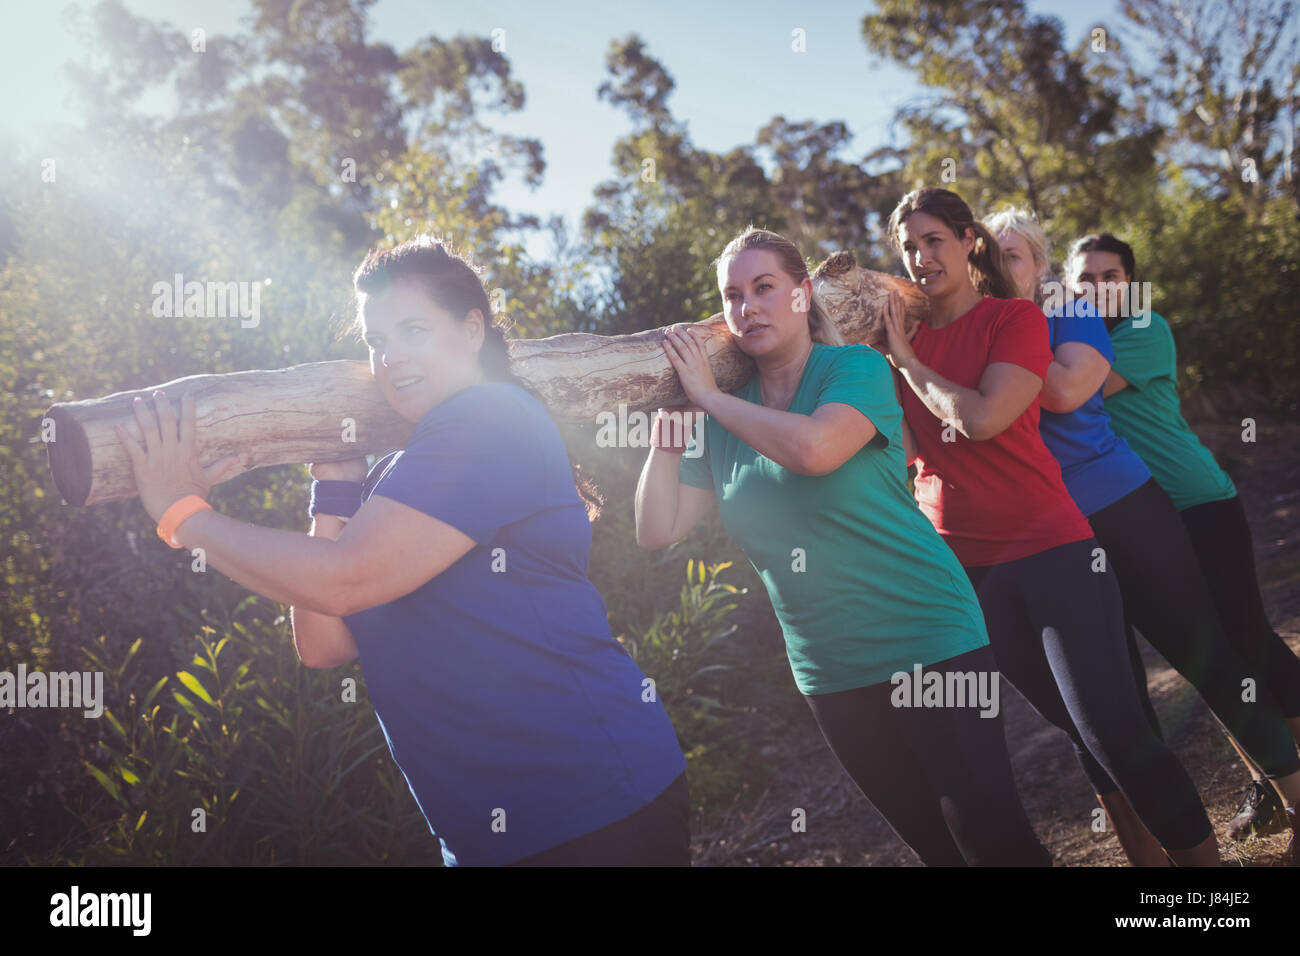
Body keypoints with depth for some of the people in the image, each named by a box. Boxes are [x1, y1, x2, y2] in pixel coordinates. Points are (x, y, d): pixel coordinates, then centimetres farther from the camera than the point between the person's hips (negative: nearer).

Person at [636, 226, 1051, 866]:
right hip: (829, 673, 5)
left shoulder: (857, 368, -10)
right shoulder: (726, 416, 4)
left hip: (927, 642, -5)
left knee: (992, 837, -3)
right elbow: (658, 530, -1)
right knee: (933, 842, 17)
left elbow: (814, 448, -32)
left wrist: (709, 395, -20)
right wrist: (667, 421, -6)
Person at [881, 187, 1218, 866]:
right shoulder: (903, 335, 9)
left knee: (1110, 726, -9)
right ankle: (1140, 847, 31)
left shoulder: (1015, 318, -4)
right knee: (1075, 725, 16)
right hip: (962, 566, 4)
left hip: (1048, 549, -4)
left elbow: (982, 418, -20)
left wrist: (905, 357, -10)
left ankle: (1197, 851, 9)